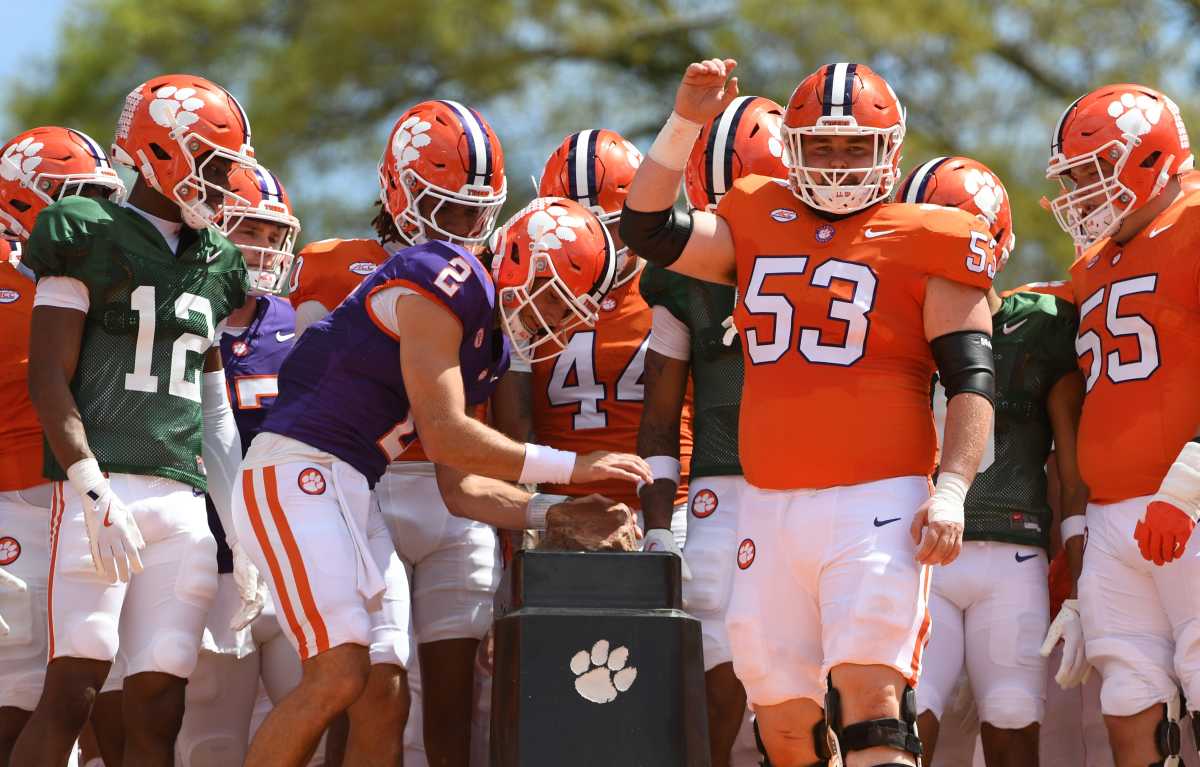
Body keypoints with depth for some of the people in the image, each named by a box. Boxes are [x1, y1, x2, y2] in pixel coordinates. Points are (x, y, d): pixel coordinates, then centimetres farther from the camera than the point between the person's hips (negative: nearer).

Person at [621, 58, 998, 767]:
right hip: (771, 508, 5)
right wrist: (686, 124, 4)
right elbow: (648, 228, 12)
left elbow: (971, 381, -3)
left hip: (877, 503, -5)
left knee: (870, 698, -17)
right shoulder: (756, 227, 15)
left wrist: (951, 489, -15)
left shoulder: (926, 244, 1)